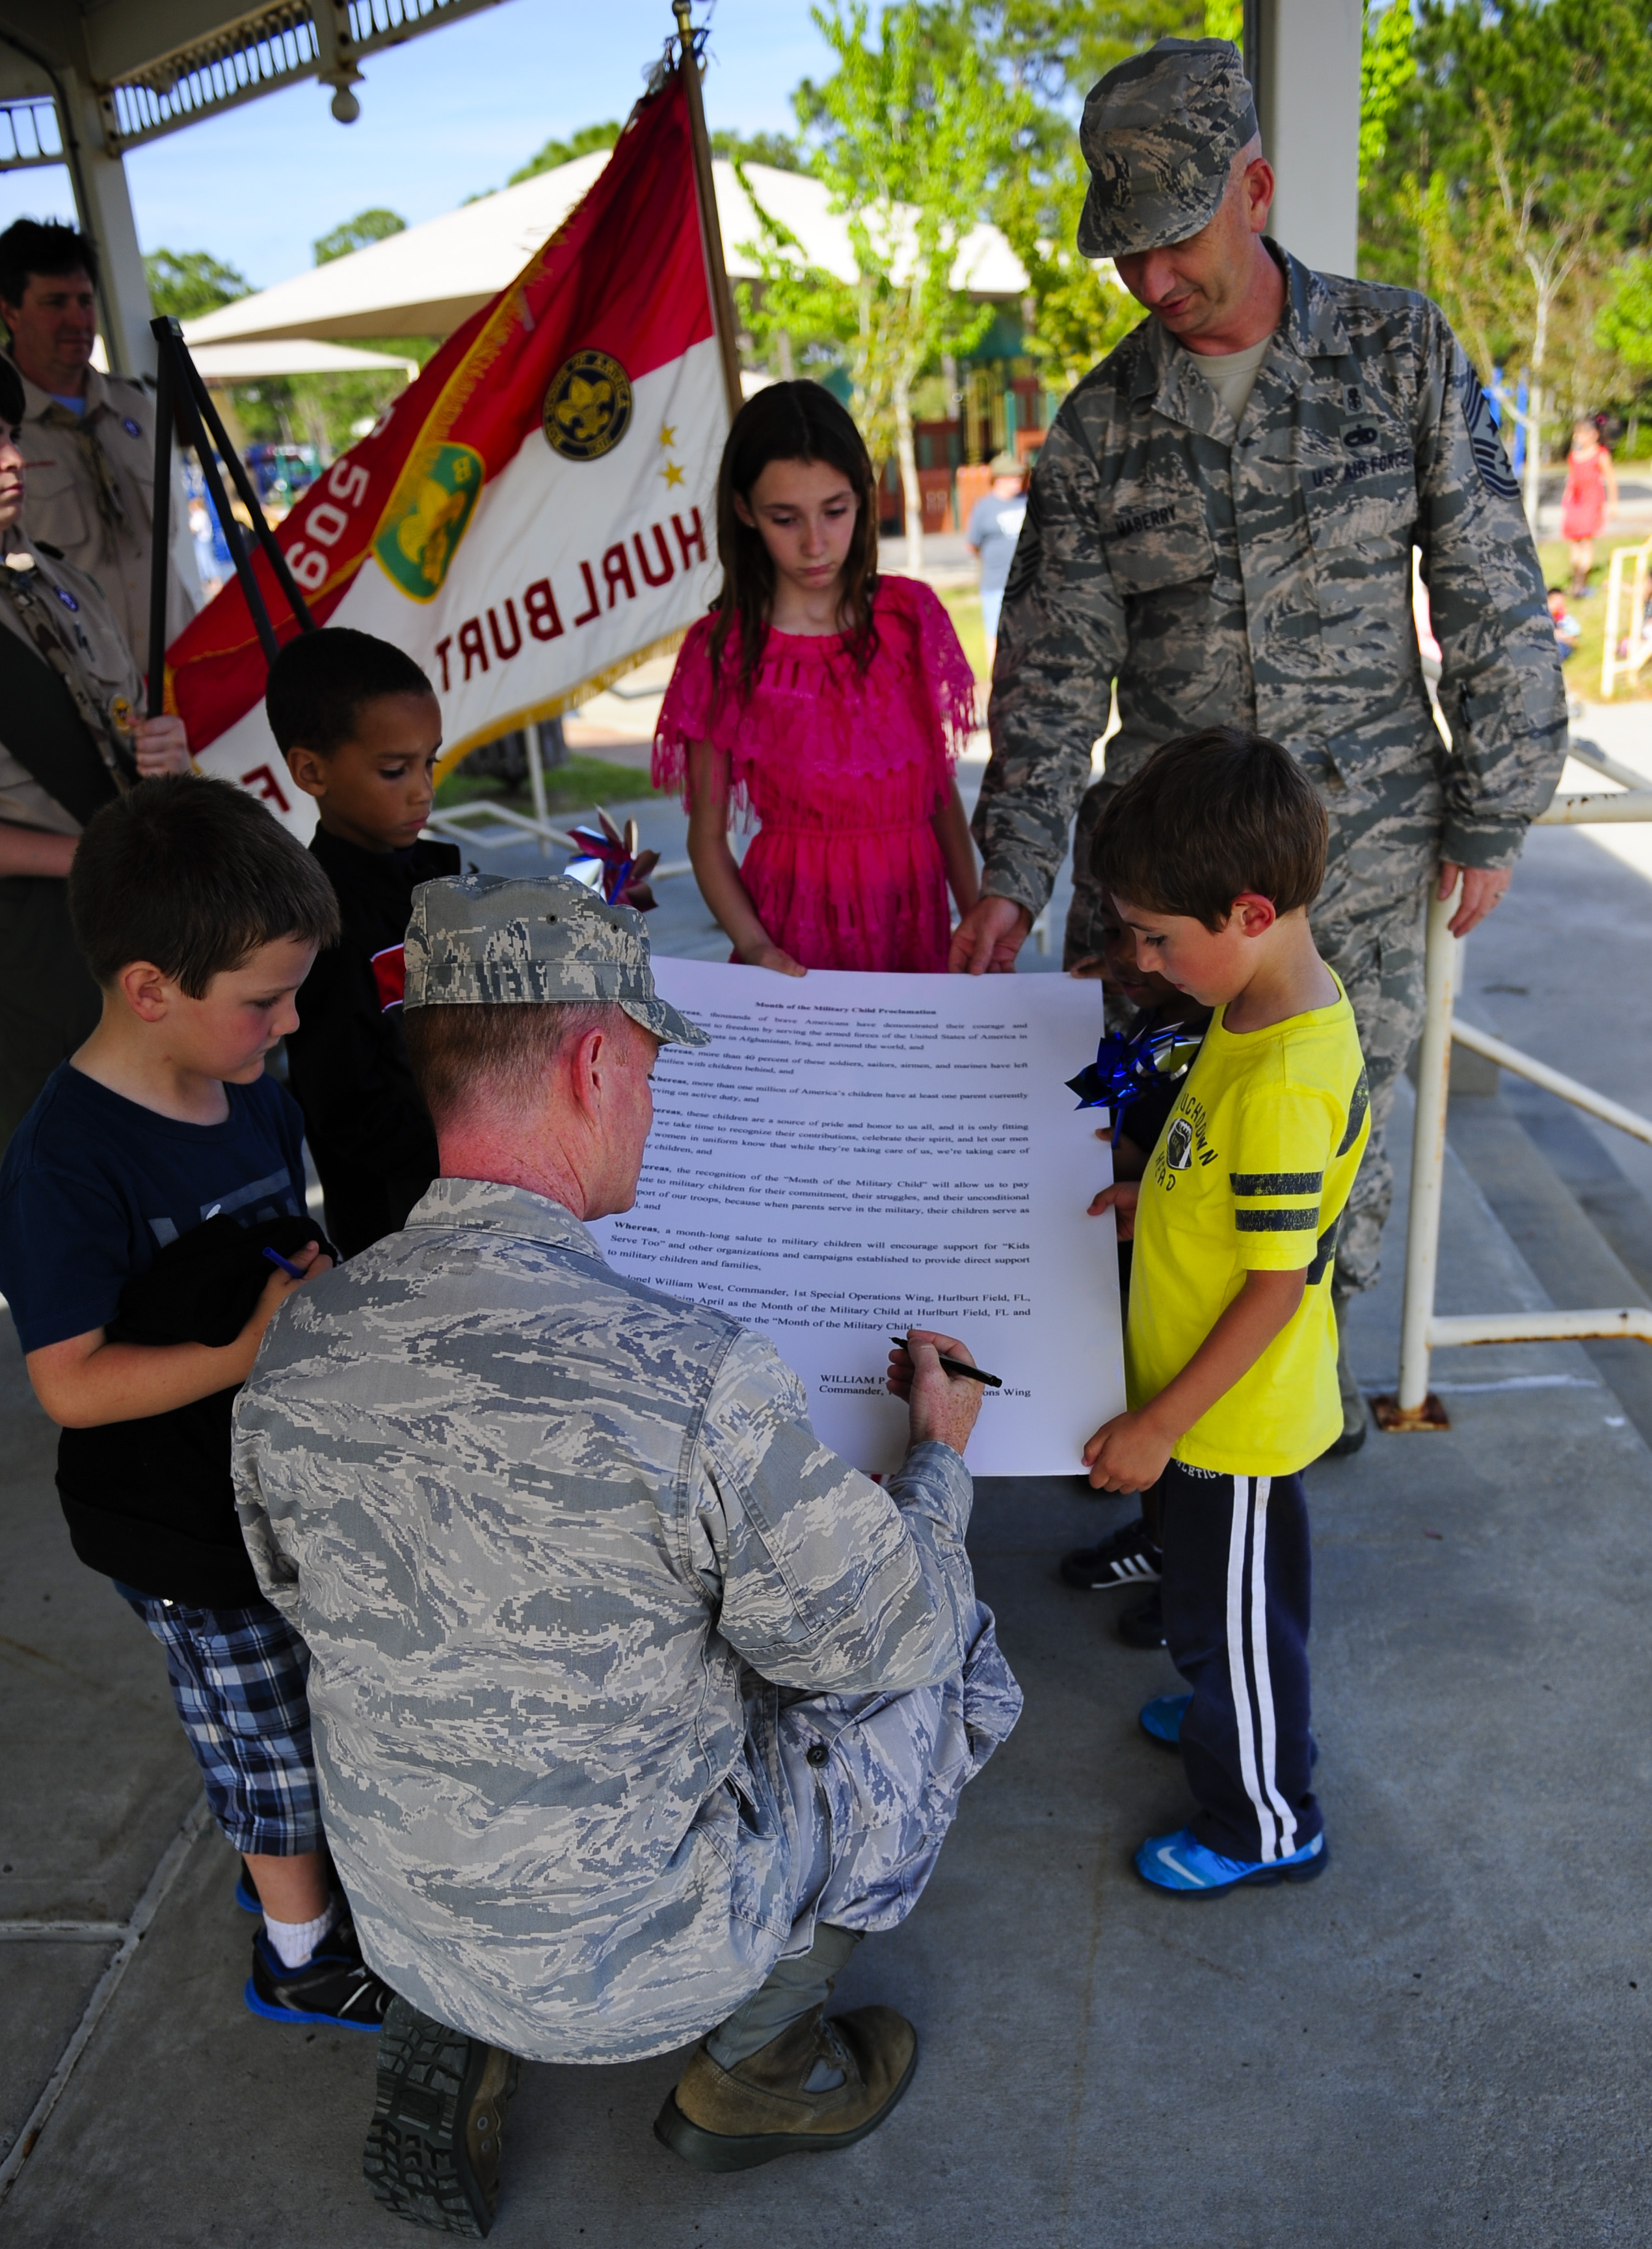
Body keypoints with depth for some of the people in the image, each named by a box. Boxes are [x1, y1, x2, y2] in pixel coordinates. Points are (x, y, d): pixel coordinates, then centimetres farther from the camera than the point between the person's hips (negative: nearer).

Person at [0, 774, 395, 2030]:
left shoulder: (255, 1100, -3)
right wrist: (244, 1357, -34)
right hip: (187, 1532, -7)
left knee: (300, 1712, 26)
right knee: (264, 1731, 13)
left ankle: (290, 1861, 52)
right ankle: (300, 1951, 37)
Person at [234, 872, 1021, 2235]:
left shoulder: (293, 1354, -13)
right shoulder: (699, 1381, -32)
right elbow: (887, 1638, -15)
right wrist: (938, 1456, 4)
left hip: (403, 1924, 6)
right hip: (632, 1953, -5)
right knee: (950, 1664, 12)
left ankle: (453, 2041, 22)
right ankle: (757, 2062, 27)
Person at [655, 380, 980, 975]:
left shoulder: (910, 615, 3)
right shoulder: (722, 650, -4)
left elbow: (942, 790, 8)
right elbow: (707, 836, -4)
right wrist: (754, 946, -19)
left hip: (914, 913, 3)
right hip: (795, 919, -2)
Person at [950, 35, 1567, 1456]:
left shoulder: (1400, 350, -2)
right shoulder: (1100, 424, 1)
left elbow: (1493, 599, 1)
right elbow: (1052, 667, 0)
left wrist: (1493, 814, -1)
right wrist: (1011, 879, -8)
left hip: (1362, 847, -1)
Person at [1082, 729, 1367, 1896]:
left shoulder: (1282, 1085, -33)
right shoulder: (1283, 1004, -3)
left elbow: (1276, 1288, -27)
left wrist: (1158, 1425, -20)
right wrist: (1156, 1194, 3)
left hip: (1238, 1416, -9)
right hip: (1223, 1400, 9)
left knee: (1232, 1609, 13)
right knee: (1220, 1593, 30)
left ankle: (1266, 1821, 35)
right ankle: (1247, 1712, 55)